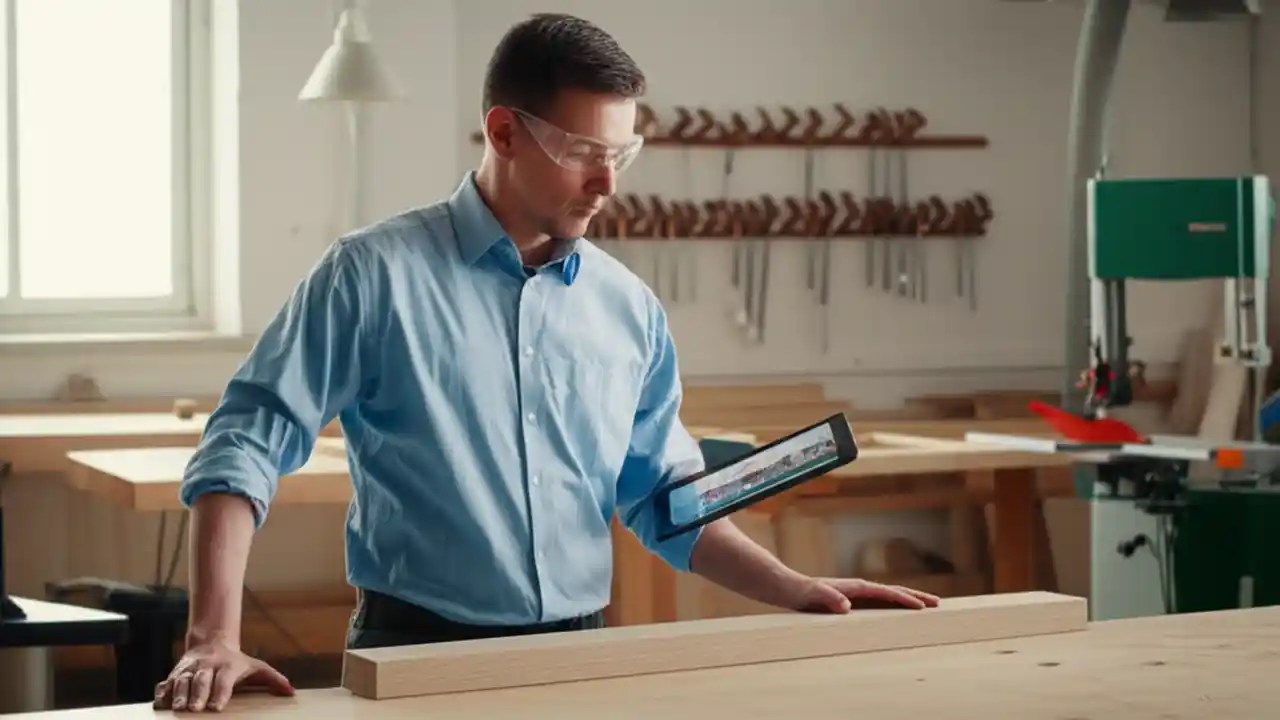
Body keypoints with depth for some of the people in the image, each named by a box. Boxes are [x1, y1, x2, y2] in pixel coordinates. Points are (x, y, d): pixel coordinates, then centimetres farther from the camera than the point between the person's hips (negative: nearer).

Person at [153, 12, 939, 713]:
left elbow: (662, 495, 15)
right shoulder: (376, 273, -7)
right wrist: (217, 639, -19)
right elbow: (247, 442, -9)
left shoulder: (630, 307, 7)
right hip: (417, 655, -4)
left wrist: (795, 591, 3)